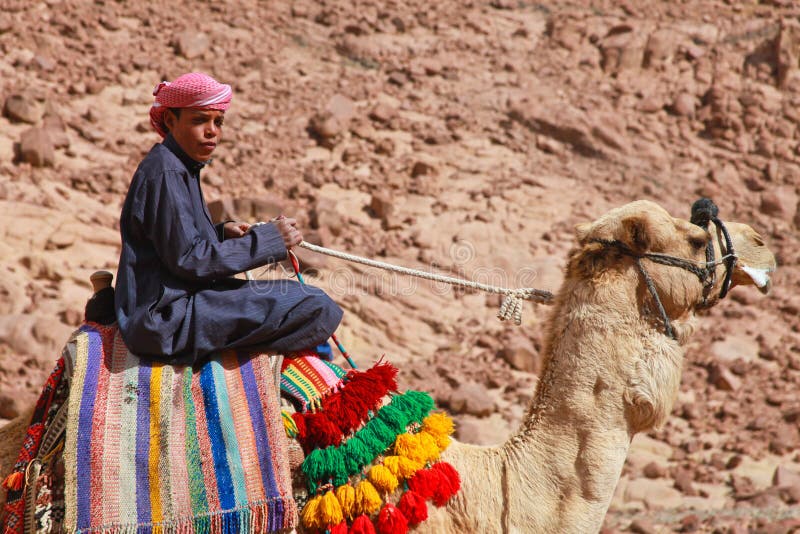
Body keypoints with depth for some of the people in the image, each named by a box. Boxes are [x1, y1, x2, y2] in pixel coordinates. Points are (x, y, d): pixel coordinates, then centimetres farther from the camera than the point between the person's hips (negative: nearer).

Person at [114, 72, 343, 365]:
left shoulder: (180, 167, 16)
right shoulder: (165, 173, -15)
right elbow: (188, 260, -20)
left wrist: (221, 233, 7)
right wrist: (269, 238, -15)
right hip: (167, 316, -11)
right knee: (318, 309, -17)